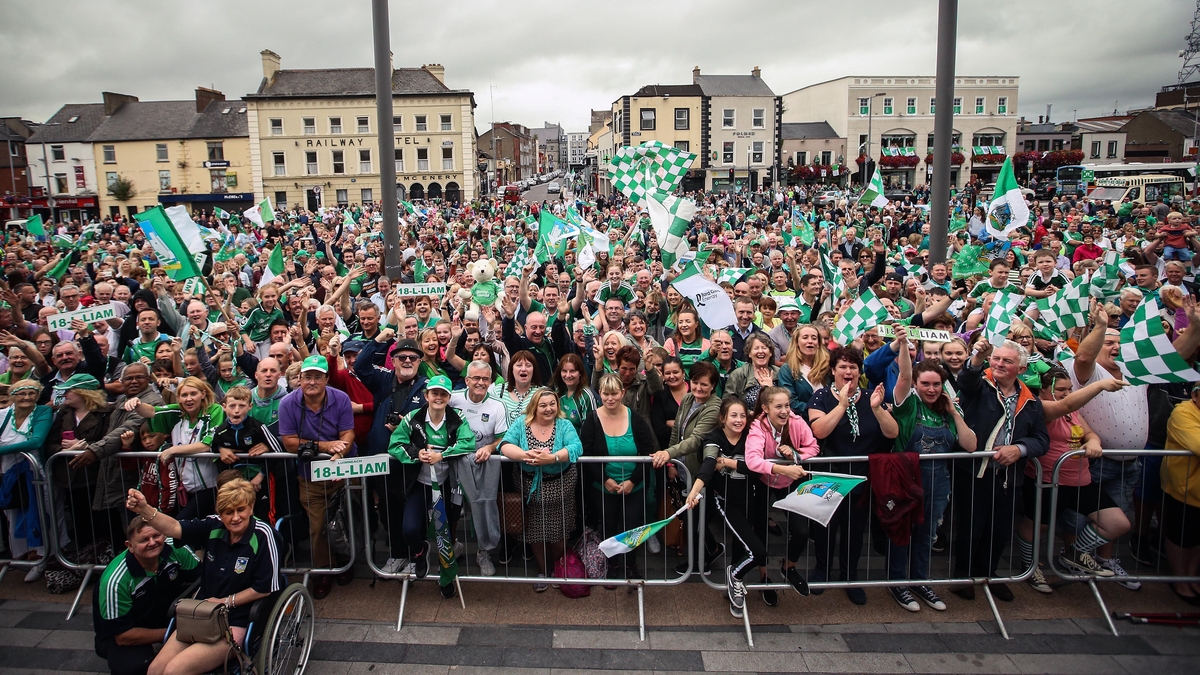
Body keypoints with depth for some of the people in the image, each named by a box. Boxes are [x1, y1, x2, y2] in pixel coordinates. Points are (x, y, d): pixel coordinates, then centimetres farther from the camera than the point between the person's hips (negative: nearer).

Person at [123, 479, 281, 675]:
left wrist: (226, 602, -9)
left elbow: (265, 588, -14)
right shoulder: (214, 526, 1)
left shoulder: (263, 535, -17)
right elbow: (175, 528, -11)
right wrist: (144, 510, -27)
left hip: (235, 623, -6)